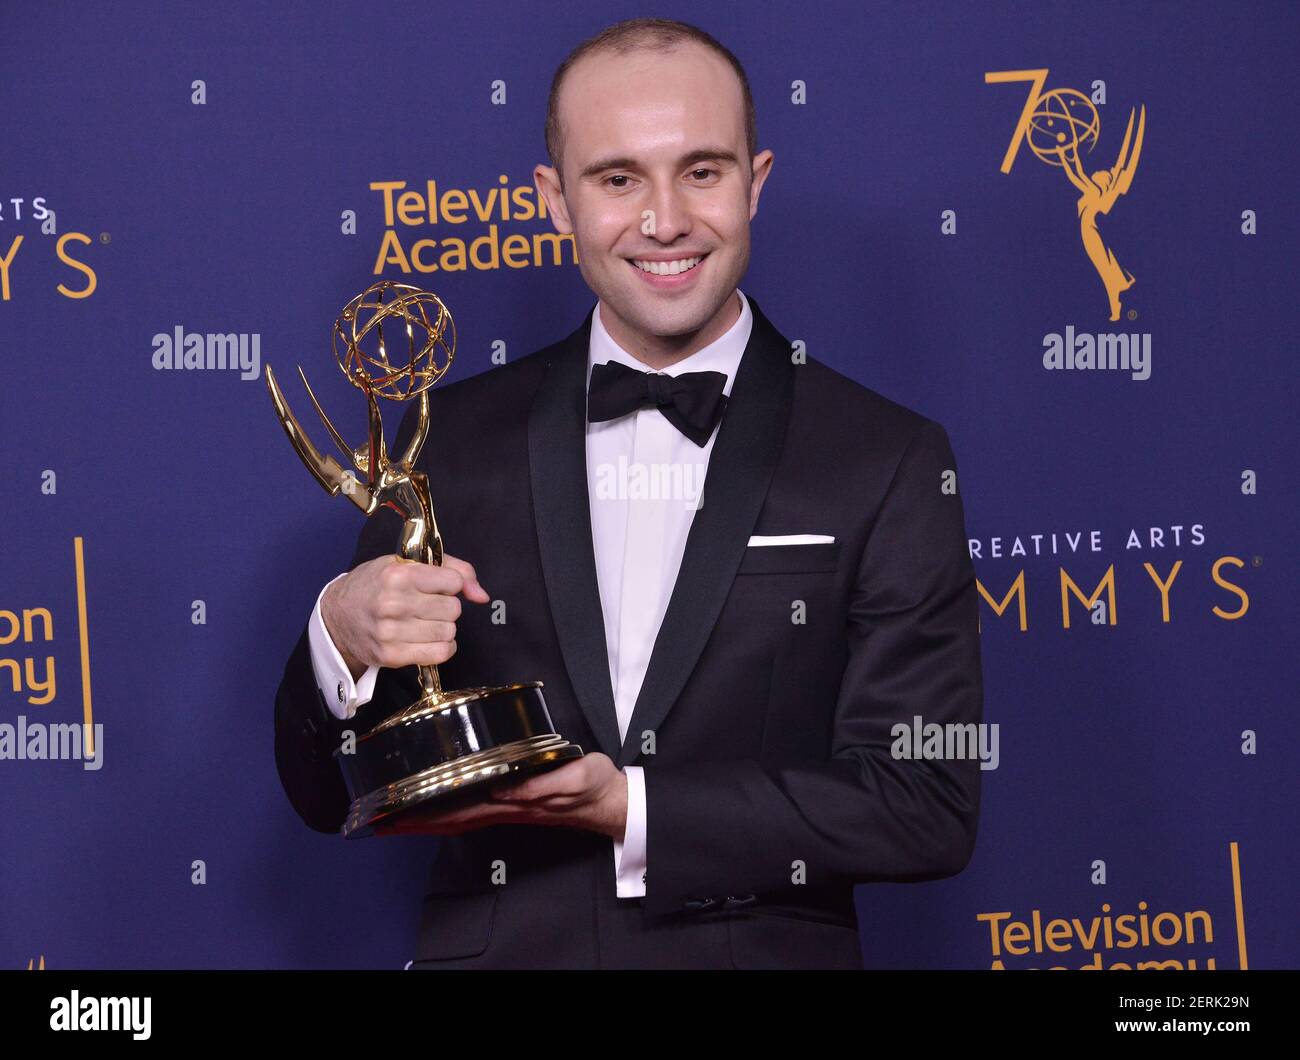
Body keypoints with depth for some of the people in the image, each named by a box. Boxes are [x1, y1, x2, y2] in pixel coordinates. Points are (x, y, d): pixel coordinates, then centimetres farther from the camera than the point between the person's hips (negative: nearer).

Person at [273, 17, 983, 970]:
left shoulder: (890, 462, 0)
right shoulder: (450, 439, 5)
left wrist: (633, 811, -13)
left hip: (767, 948, -2)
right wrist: (345, 642, -12)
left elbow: (932, 808, -5)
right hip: (496, 947, 2)